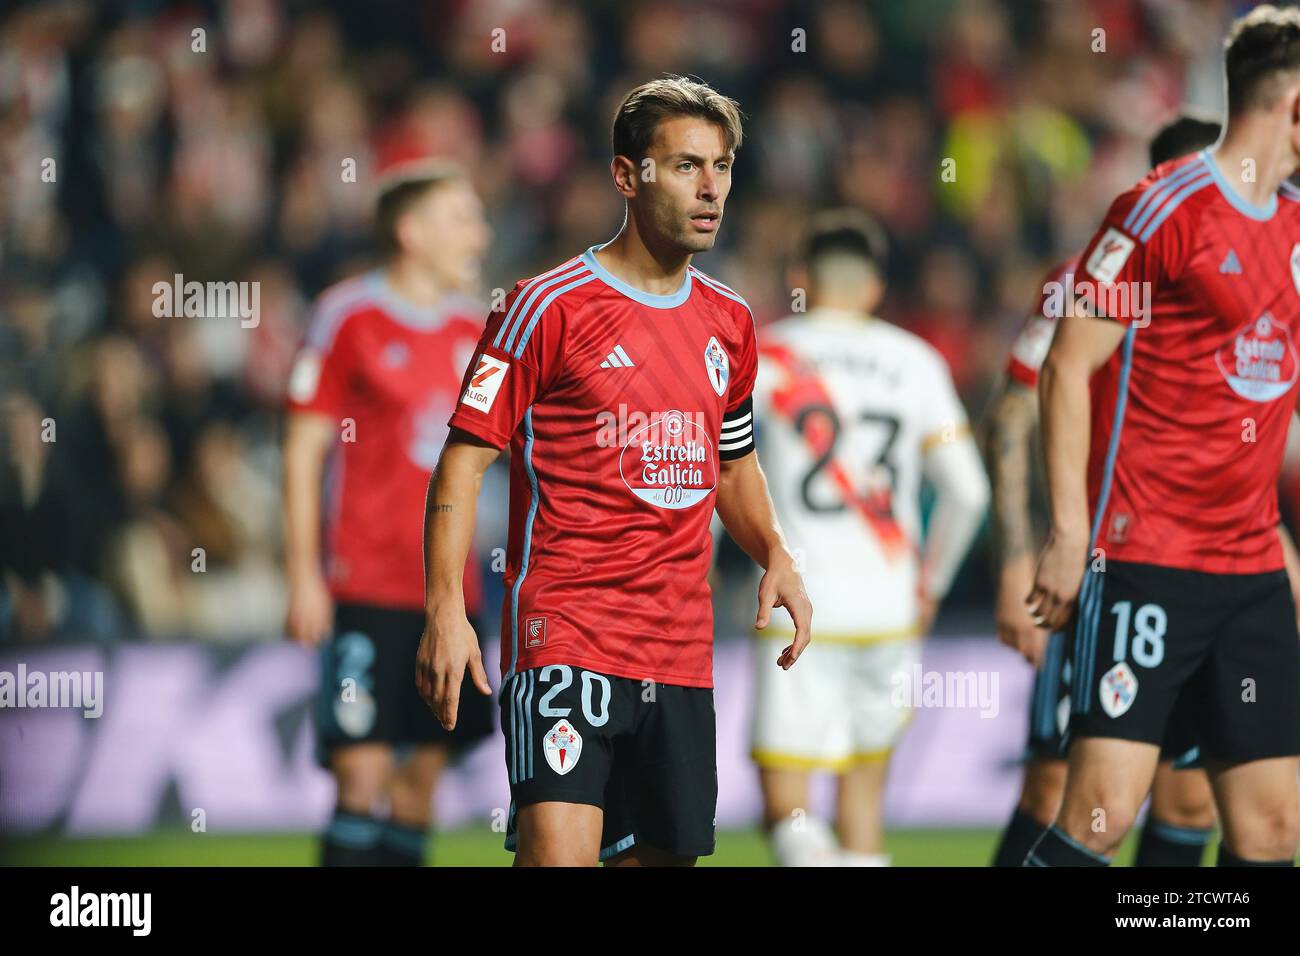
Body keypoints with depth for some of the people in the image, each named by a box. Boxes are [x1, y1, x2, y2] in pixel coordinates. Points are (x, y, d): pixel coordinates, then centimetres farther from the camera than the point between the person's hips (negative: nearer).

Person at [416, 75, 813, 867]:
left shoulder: (730, 323, 14)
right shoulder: (549, 307, -5)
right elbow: (464, 460, -6)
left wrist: (776, 556, 10)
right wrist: (446, 608, -16)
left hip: (684, 653, 6)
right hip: (565, 639, -6)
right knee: (558, 856, -21)